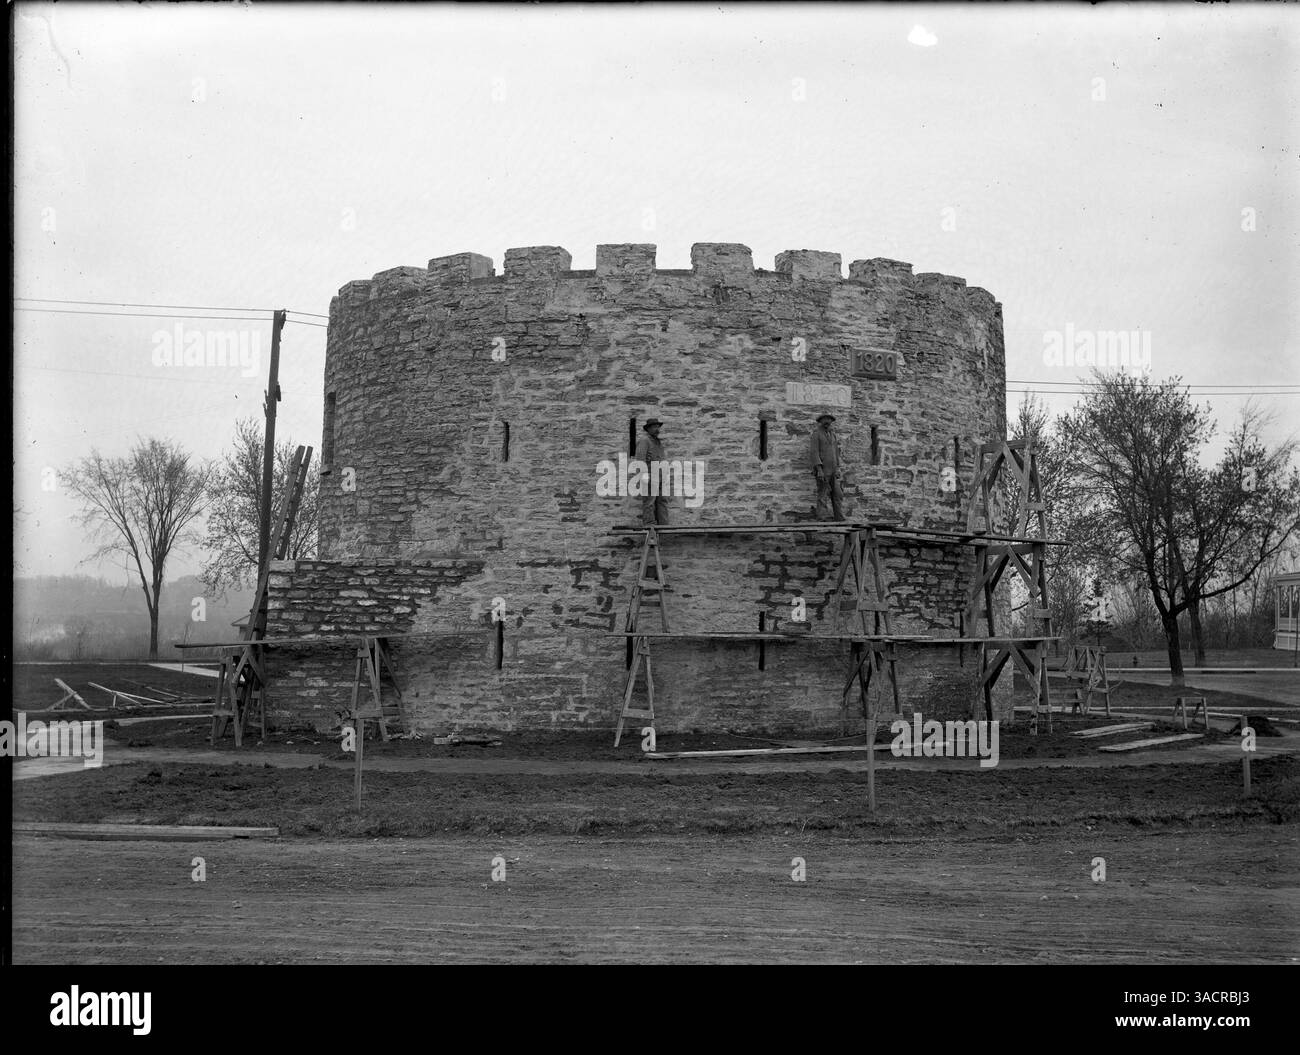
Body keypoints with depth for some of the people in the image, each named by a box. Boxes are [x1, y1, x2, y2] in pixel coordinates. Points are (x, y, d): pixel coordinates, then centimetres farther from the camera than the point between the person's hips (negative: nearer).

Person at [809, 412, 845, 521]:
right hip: (822, 469, -6)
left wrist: (837, 469, 9)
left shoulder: (832, 434, 15)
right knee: (823, 494, -6)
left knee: (838, 494, 0)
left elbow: (836, 452, 18)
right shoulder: (816, 433, -5)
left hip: (832, 470, 6)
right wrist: (819, 470, -21)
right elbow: (815, 452, -13)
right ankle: (823, 517, -5)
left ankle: (839, 516, 0)